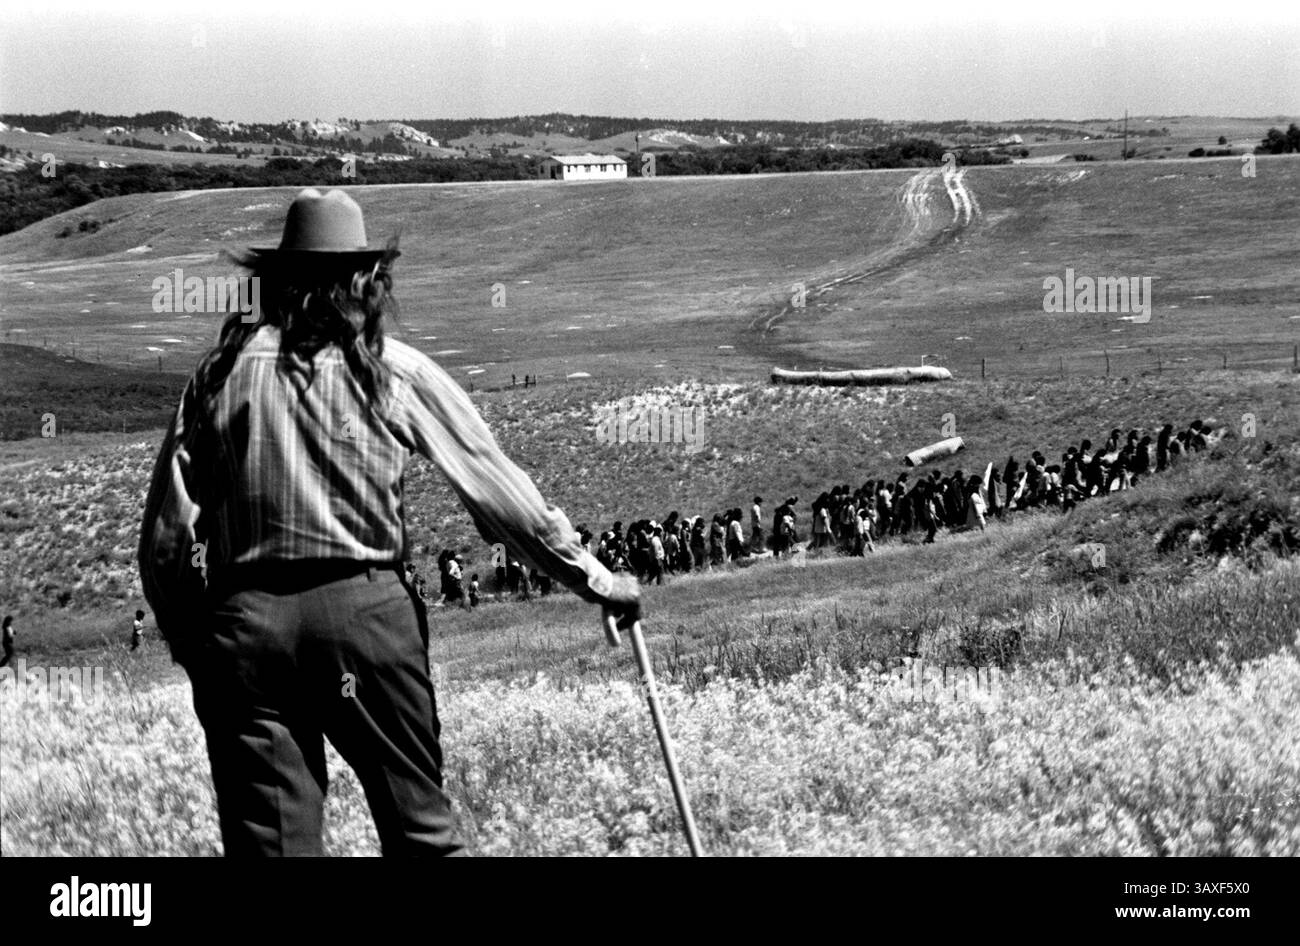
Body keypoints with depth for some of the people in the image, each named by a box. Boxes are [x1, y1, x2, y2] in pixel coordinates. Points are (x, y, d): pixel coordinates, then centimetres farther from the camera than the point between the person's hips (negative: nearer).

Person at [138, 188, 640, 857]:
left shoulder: (222, 369, 6)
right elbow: (497, 490, 6)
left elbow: (166, 527, 5)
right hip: (363, 605, -1)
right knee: (421, 827, 8)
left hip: (242, 617, 2)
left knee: (270, 838, 5)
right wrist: (594, 580, 16)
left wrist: (184, 633, 17)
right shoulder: (398, 372, 2)